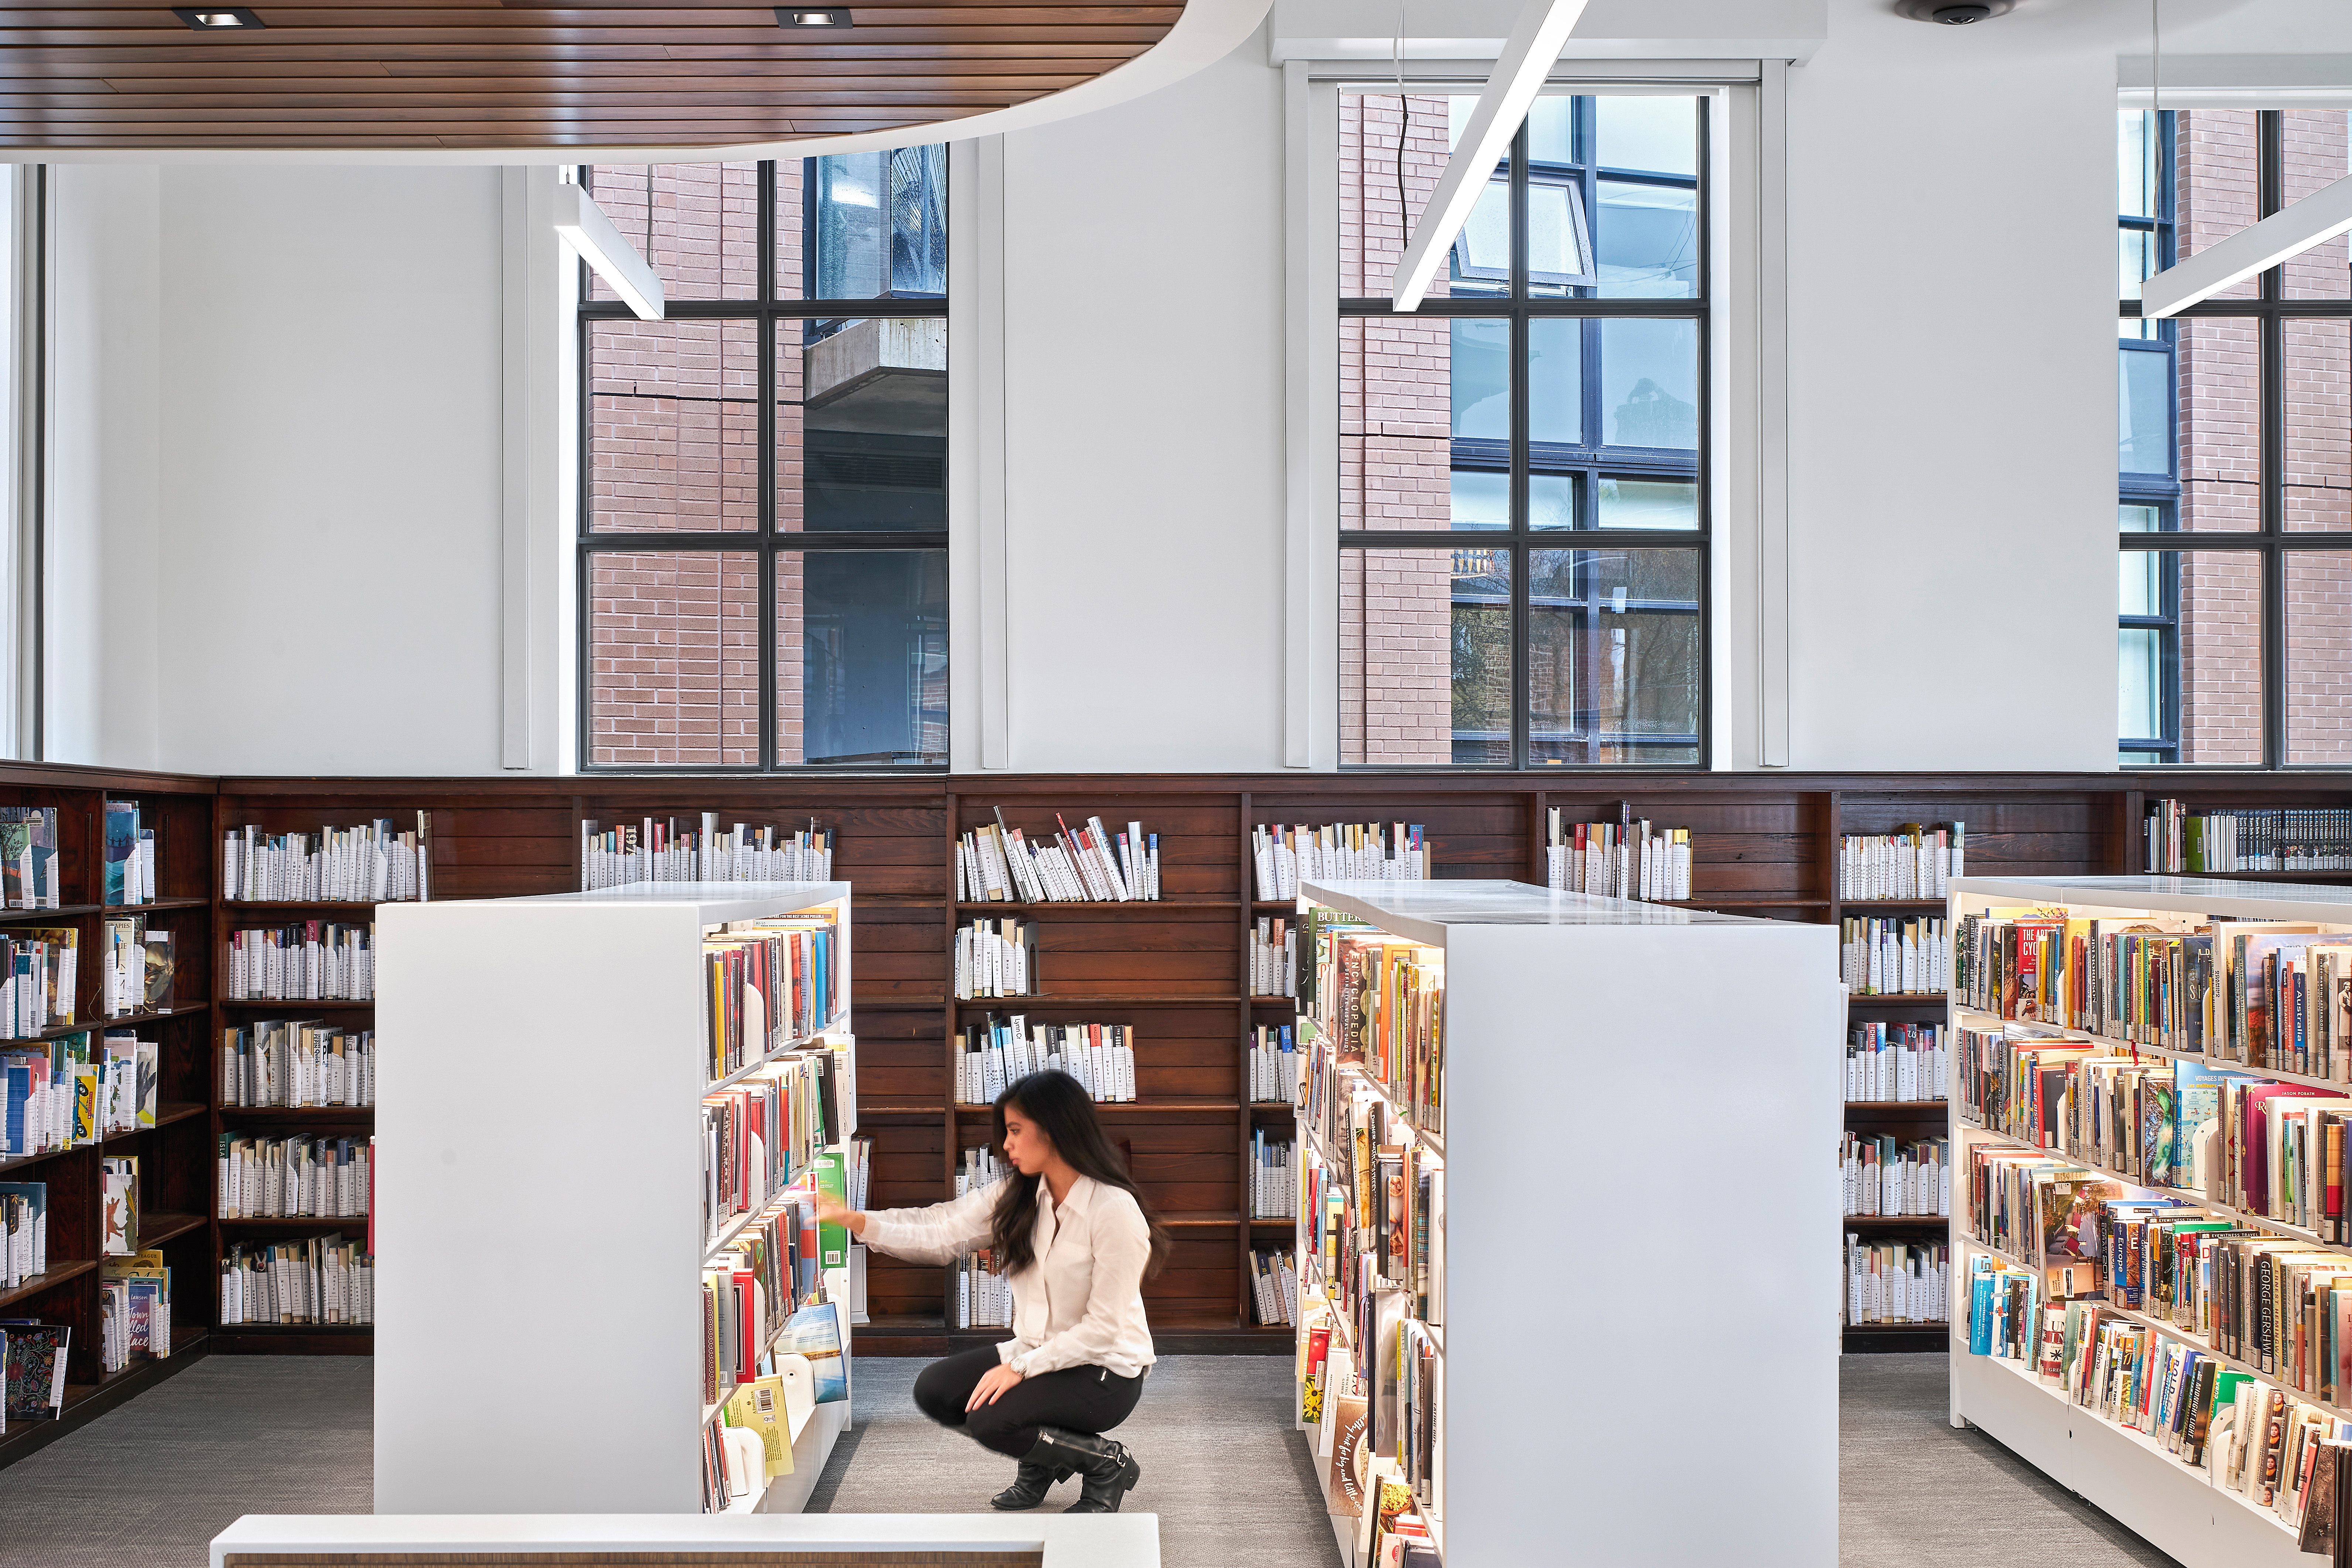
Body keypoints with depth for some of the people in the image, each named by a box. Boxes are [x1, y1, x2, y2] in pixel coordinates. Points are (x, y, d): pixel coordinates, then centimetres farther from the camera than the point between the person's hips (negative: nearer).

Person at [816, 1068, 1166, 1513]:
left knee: (990, 1421, -26)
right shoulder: (1018, 1197, 0)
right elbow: (941, 1232, -5)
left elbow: (1101, 1329, -21)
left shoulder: (1116, 1210, -22)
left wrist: (1021, 1367, -22)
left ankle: (1107, 1464, -1)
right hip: (1039, 1351, 8)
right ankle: (1043, 1459, 13)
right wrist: (856, 1221, -17)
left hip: (1106, 1369, -7)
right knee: (934, 1390, -8)